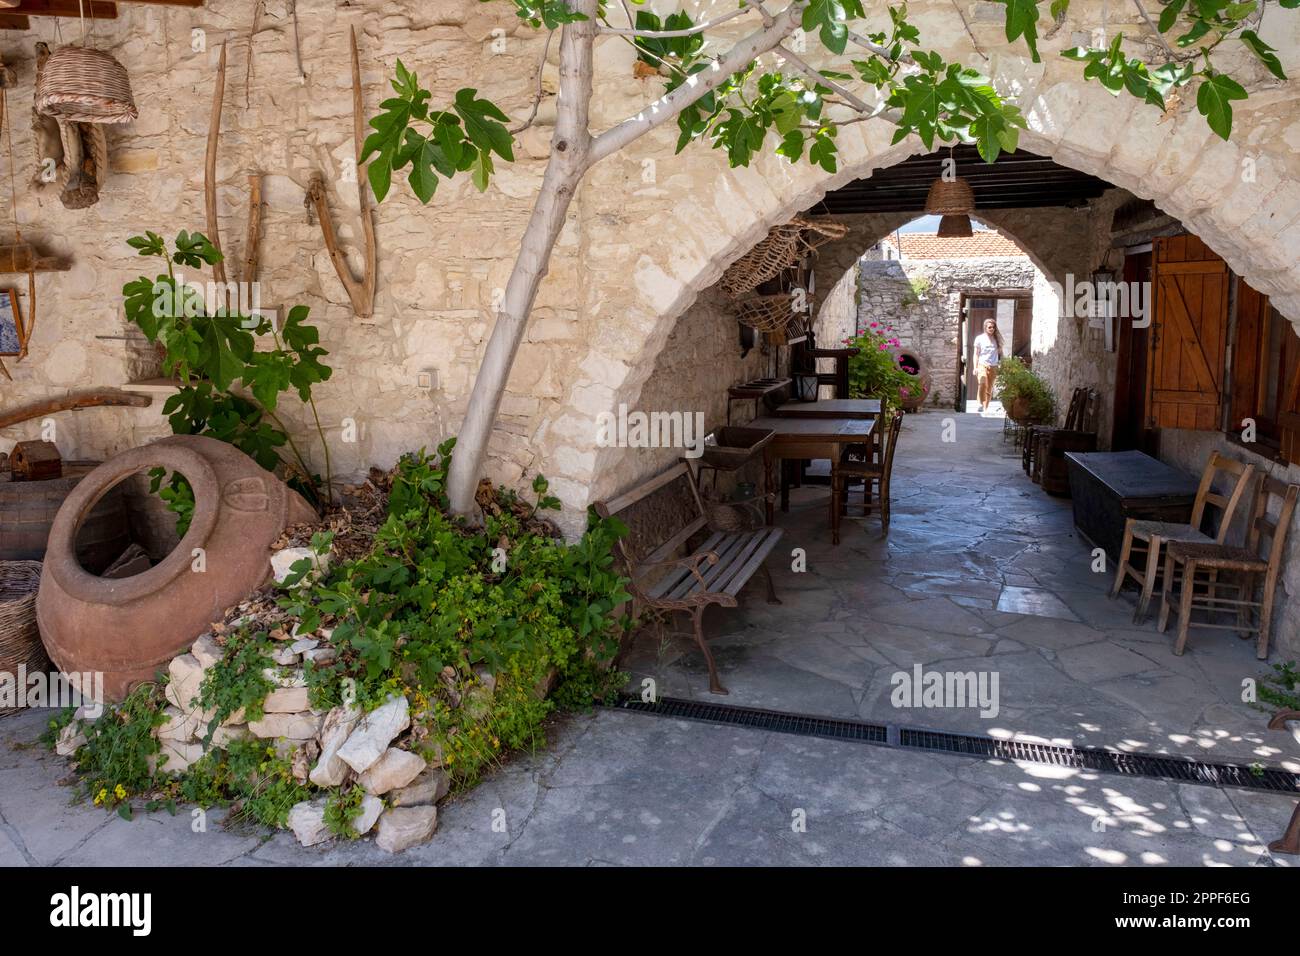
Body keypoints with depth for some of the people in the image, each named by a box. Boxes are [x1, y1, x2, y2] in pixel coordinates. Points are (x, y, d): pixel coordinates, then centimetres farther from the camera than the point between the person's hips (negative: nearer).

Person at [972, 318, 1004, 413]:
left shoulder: (997, 339, 9)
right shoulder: (979, 338, 2)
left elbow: (1000, 353, 13)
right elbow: (976, 354, 4)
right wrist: (975, 367, -4)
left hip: (993, 367, 3)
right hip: (982, 365, -3)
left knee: (989, 389, 5)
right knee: (983, 385, -24)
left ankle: (986, 408, 13)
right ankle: (981, 404, -14)